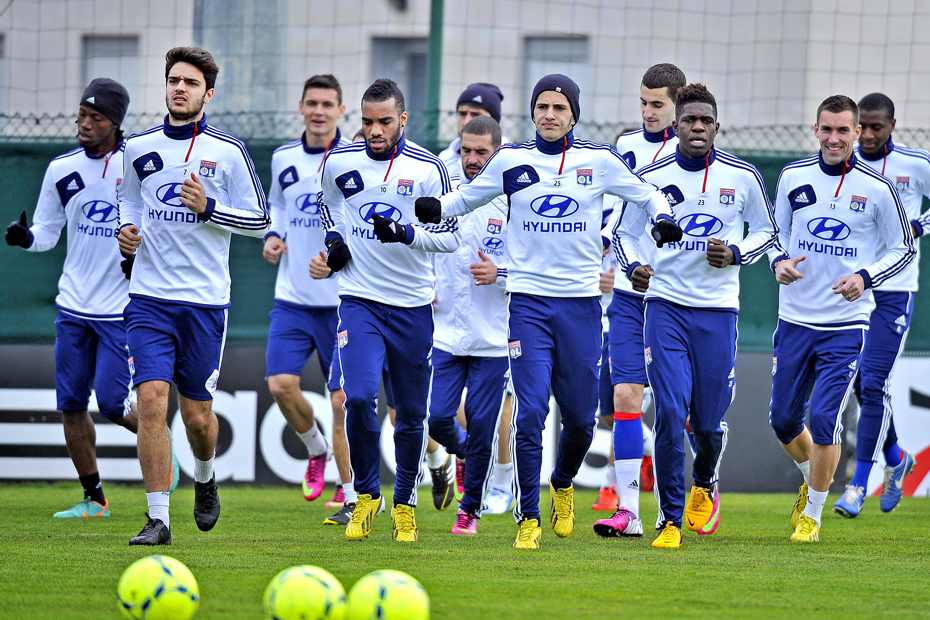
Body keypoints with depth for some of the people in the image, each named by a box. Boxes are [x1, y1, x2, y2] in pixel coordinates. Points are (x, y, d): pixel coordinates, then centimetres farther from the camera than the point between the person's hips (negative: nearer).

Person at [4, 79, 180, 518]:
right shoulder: (62, 170, 4)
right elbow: (46, 233, 9)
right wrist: (25, 236, -12)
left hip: (122, 309, -4)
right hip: (74, 304, 4)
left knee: (113, 404, -9)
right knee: (71, 404, 4)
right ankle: (93, 498, 16)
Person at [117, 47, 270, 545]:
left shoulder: (228, 152, -2)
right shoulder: (139, 148, 5)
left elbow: (259, 221, 0)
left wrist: (209, 208, -15)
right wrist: (126, 229, 2)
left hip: (205, 300, -1)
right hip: (149, 296, 1)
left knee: (197, 414, 5)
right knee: (151, 401, -14)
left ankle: (205, 477, 40)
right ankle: (158, 519, -9)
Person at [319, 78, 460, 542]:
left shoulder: (428, 168, -6)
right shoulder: (339, 163, 1)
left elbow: (451, 237, -5)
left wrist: (405, 234, -22)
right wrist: (333, 239, 6)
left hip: (412, 306, 0)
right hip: (358, 299, 0)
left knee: (411, 412, 7)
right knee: (359, 396, -19)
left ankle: (405, 504, 26)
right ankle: (366, 495, 0)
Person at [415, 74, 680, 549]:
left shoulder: (598, 161, 3)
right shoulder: (510, 160, 4)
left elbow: (647, 194, 13)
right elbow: (467, 197, 16)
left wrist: (663, 218, -8)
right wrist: (436, 207, -5)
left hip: (581, 302, 1)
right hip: (528, 300, -1)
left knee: (580, 417, 6)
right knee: (529, 412, -12)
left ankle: (563, 485, 37)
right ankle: (528, 518, -3)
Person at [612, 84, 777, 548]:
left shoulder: (742, 177, 1)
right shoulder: (650, 178, 1)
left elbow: (765, 231, 13)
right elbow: (626, 232, 13)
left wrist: (735, 254, -6)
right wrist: (632, 267, -7)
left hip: (717, 309, 1)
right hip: (665, 304, -1)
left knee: (708, 422, 5)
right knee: (670, 414, -12)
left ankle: (705, 485, 39)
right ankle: (670, 519, -4)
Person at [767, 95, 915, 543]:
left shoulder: (877, 189, -6)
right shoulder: (793, 177, 1)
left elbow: (905, 249, 2)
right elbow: (776, 231, 14)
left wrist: (865, 277, -15)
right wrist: (779, 262, -8)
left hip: (846, 325, -3)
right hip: (795, 320, 3)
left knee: (824, 418, -12)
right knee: (783, 420, 9)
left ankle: (812, 514, 6)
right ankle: (812, 480, 40)